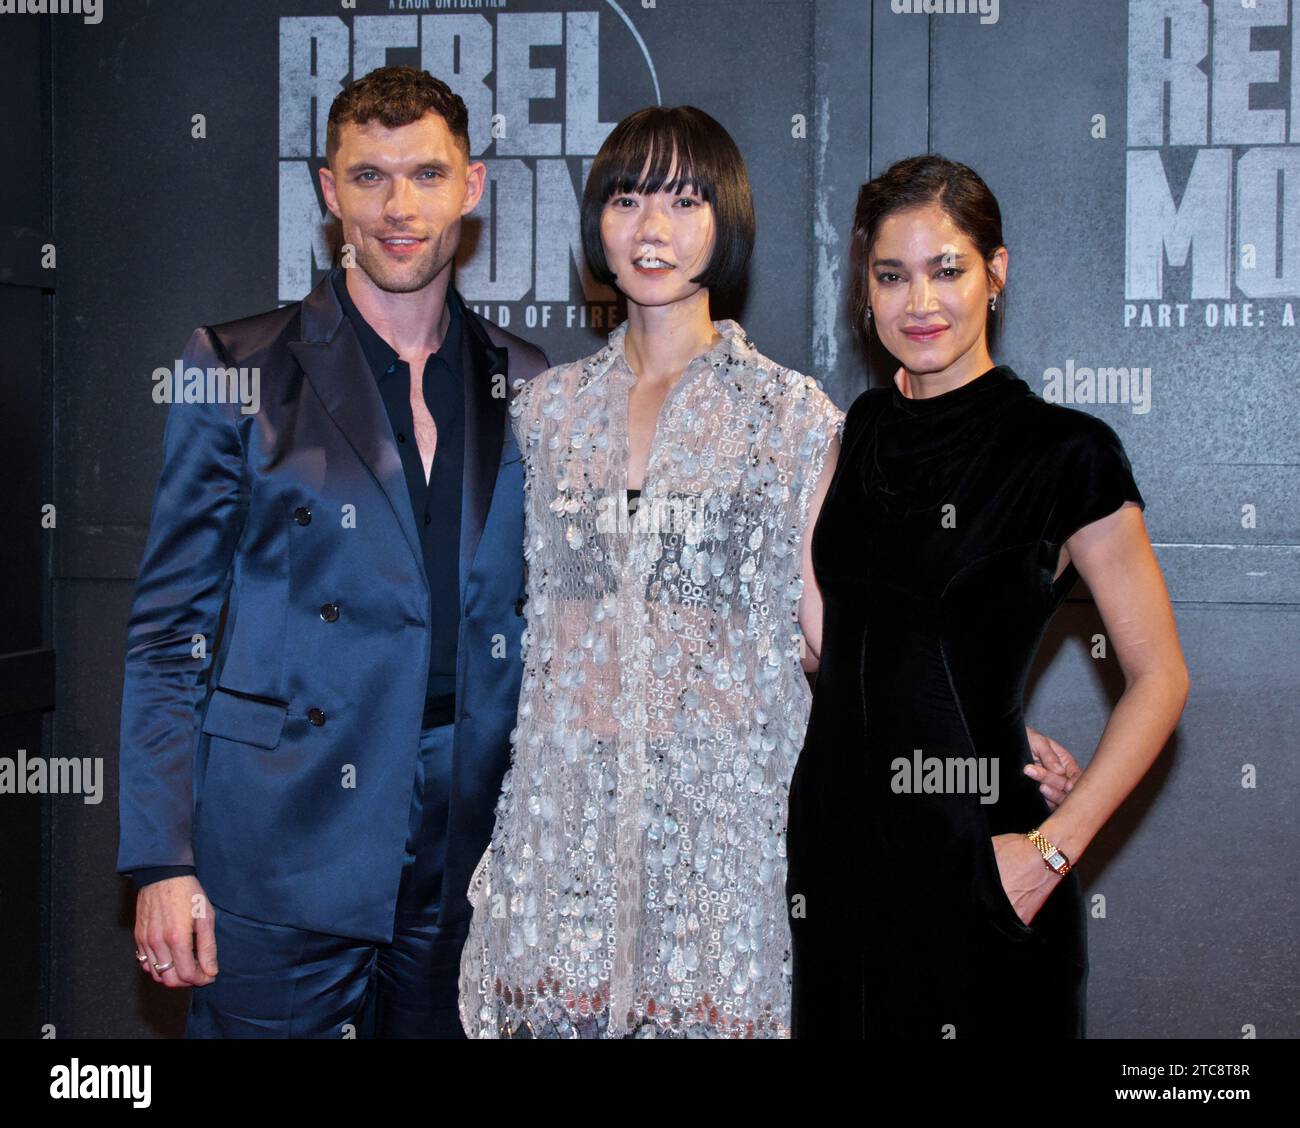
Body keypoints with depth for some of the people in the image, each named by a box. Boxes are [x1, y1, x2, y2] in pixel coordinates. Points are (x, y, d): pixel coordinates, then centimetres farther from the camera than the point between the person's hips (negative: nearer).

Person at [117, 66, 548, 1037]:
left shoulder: (531, 389, 8)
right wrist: (162, 860, -9)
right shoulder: (235, 369, -1)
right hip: (280, 864, -3)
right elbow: (167, 629, -3)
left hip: (466, 872, 3)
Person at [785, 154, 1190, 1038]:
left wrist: (1053, 848, -15)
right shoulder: (855, 435, 6)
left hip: (975, 855, -5)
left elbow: (1159, 678, -8)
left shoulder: (1065, 452, -10)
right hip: (836, 844, 5)